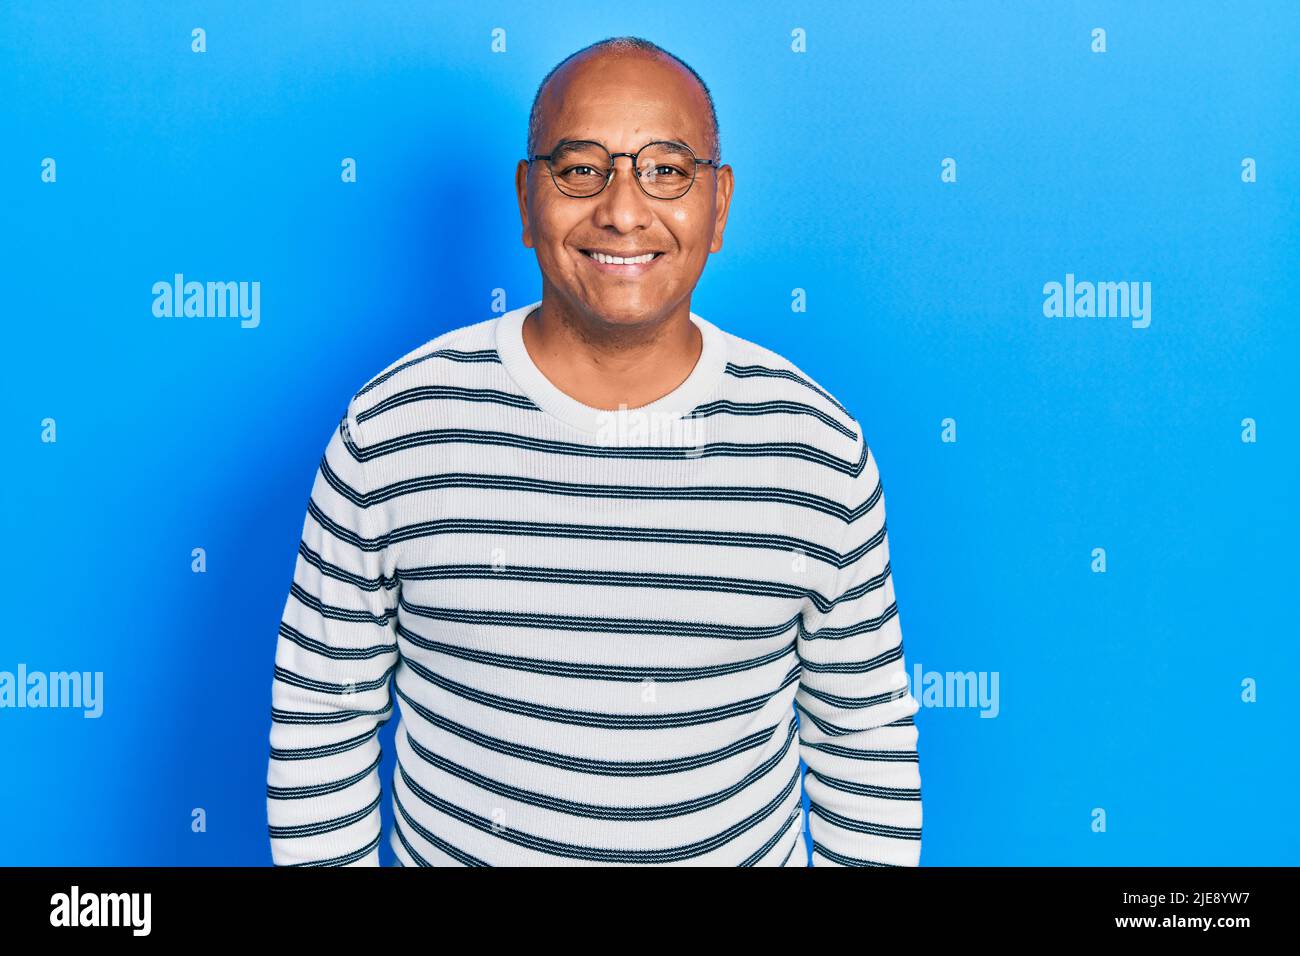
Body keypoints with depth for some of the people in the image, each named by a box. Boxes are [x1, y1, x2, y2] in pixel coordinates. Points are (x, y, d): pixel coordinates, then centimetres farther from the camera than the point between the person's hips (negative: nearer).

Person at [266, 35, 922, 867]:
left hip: (748, 848, 1)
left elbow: (867, 733, -4)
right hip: (449, 847, 0)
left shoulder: (818, 446, -12)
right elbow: (322, 713, -6)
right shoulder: (392, 427, -15)